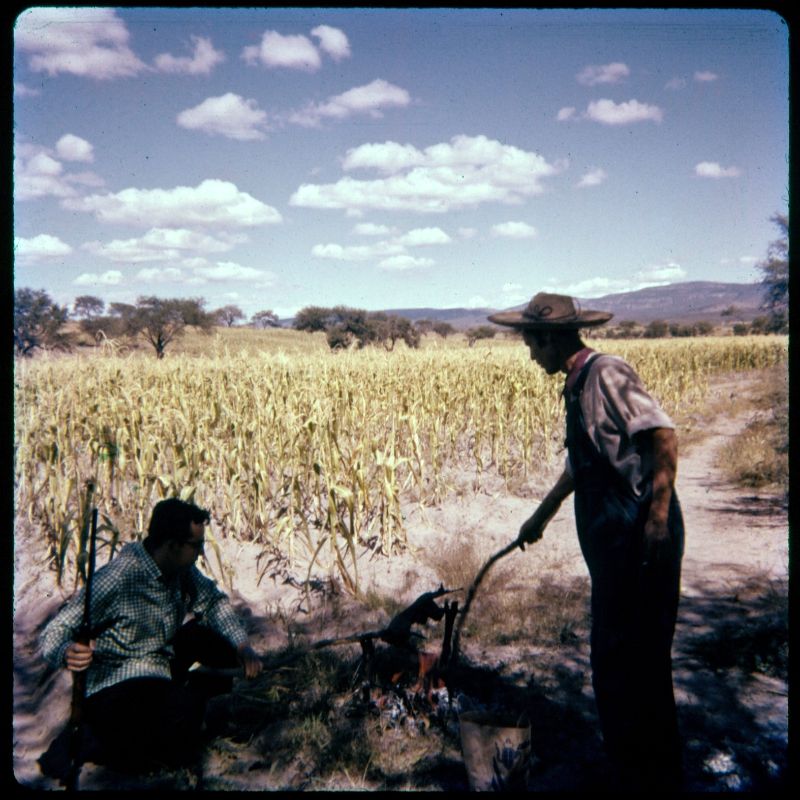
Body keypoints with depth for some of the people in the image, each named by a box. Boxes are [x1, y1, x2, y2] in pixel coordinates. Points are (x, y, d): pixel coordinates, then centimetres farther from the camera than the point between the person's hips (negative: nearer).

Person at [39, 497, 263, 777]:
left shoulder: (182, 570, -5)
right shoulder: (118, 578, -27)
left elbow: (214, 600, 10)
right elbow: (55, 633, -25)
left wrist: (243, 647, -4)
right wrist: (67, 653, -48)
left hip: (160, 672, 7)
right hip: (113, 689, -7)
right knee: (179, 750, -21)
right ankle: (81, 743, -4)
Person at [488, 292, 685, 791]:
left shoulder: (606, 373, -13)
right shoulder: (579, 385, 16)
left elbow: (664, 436, -21)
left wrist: (659, 512, -27)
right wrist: (542, 516, 34)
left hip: (639, 538, -10)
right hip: (613, 540, 10)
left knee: (633, 658, -1)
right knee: (614, 656, 17)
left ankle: (653, 773, 15)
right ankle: (632, 767, 33)